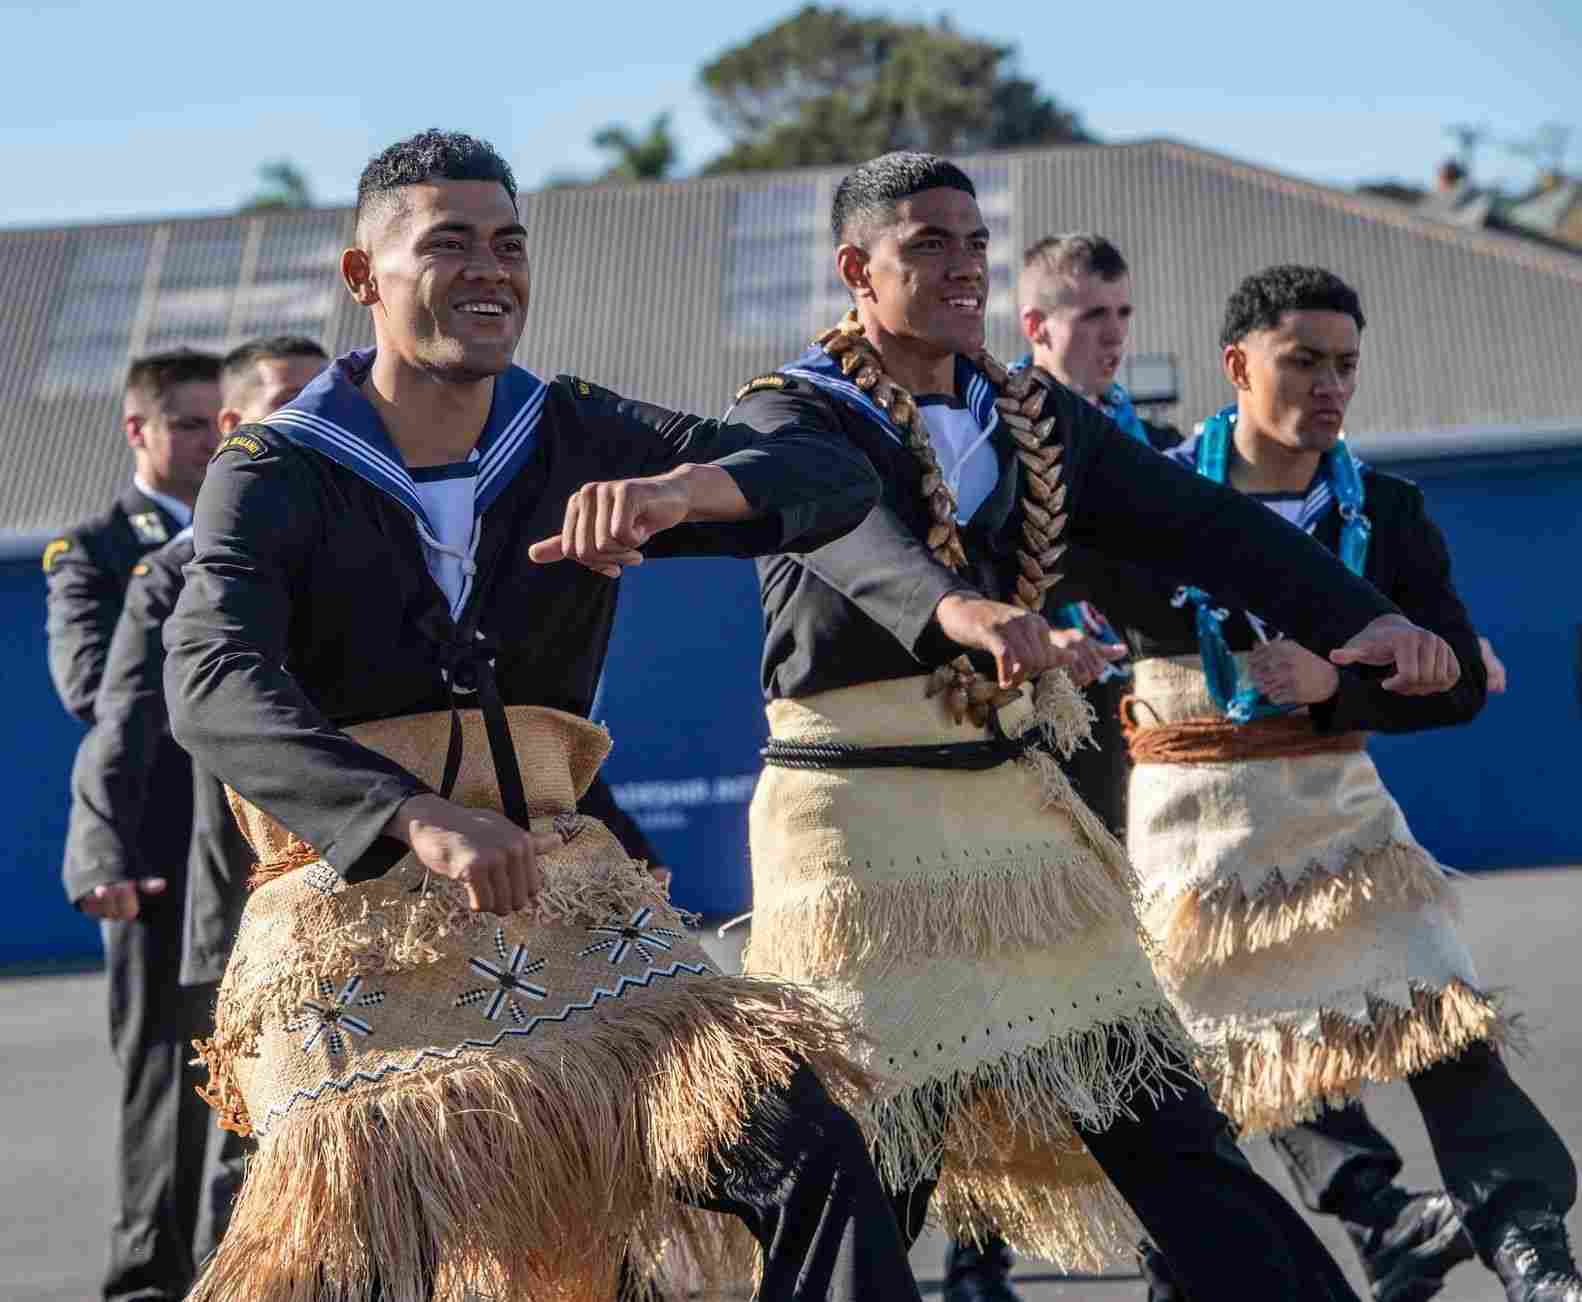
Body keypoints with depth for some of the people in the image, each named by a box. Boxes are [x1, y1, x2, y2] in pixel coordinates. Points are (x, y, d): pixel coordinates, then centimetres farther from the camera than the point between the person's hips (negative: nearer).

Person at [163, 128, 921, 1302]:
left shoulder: (578, 442, 10)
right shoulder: (275, 476, -1)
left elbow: (838, 477, 1)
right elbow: (214, 688, -20)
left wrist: (682, 487, -22)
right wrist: (417, 821, -37)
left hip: (560, 893, 3)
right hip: (353, 911, -3)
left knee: (805, 1145, -15)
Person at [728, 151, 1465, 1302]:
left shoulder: (1036, 417, 12)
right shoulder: (789, 414, -5)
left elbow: (1199, 518, 1)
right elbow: (843, 526, -27)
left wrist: (1359, 613, -14)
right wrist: (954, 607, -49)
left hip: (1016, 799, 5)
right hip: (863, 815, -5)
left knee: (1165, 1130, 6)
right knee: (873, 1171, -3)